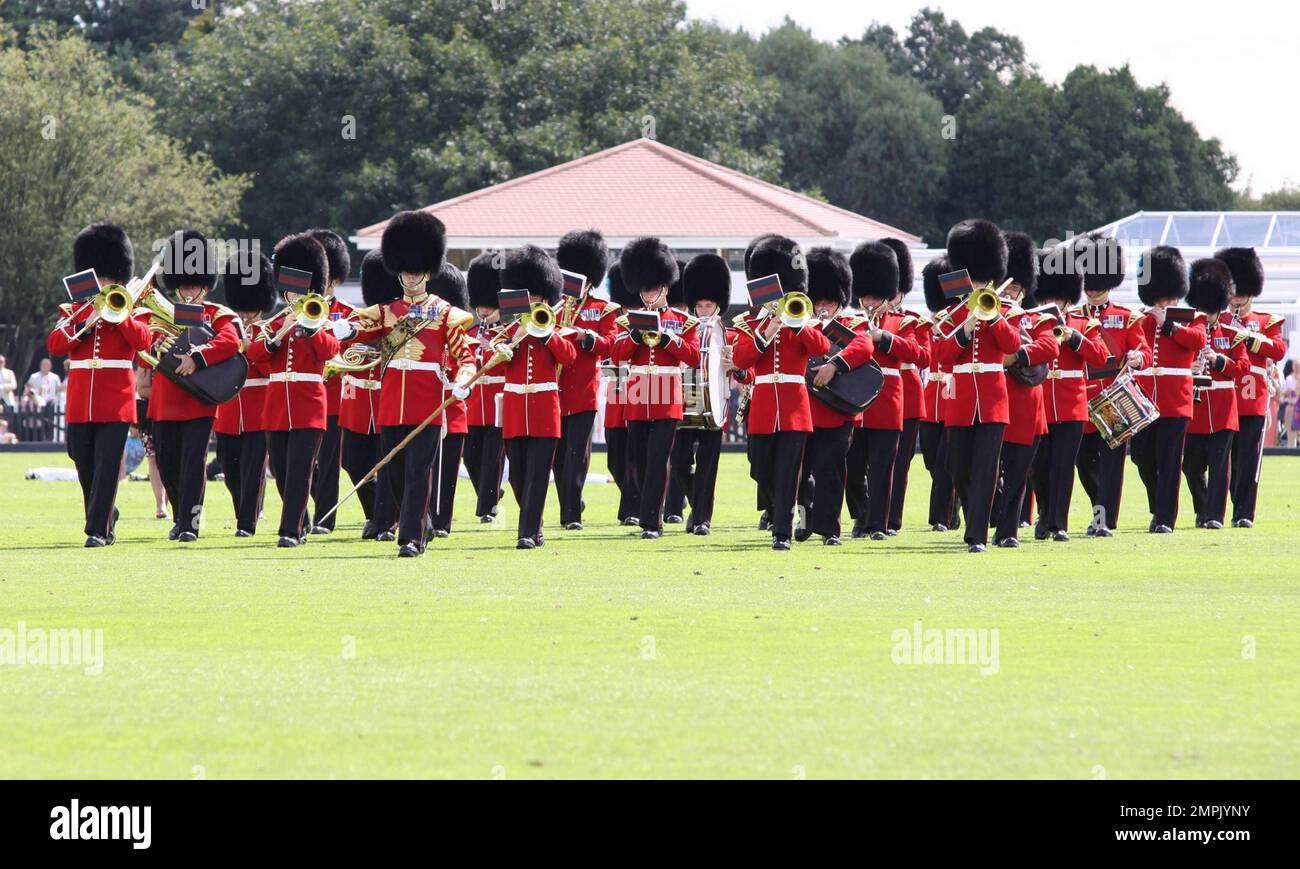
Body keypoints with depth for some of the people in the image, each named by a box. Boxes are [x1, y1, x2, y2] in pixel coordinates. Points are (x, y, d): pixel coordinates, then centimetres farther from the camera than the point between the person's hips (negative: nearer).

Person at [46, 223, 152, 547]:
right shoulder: (74, 310, 12)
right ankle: (106, 517, 25)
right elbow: (54, 345, -2)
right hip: (80, 403, 3)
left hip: (116, 402, -3)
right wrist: (86, 323, -13)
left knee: (107, 467, -9)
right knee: (84, 464, 7)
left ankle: (98, 529, -10)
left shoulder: (130, 309, 7)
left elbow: (142, 341, -11)